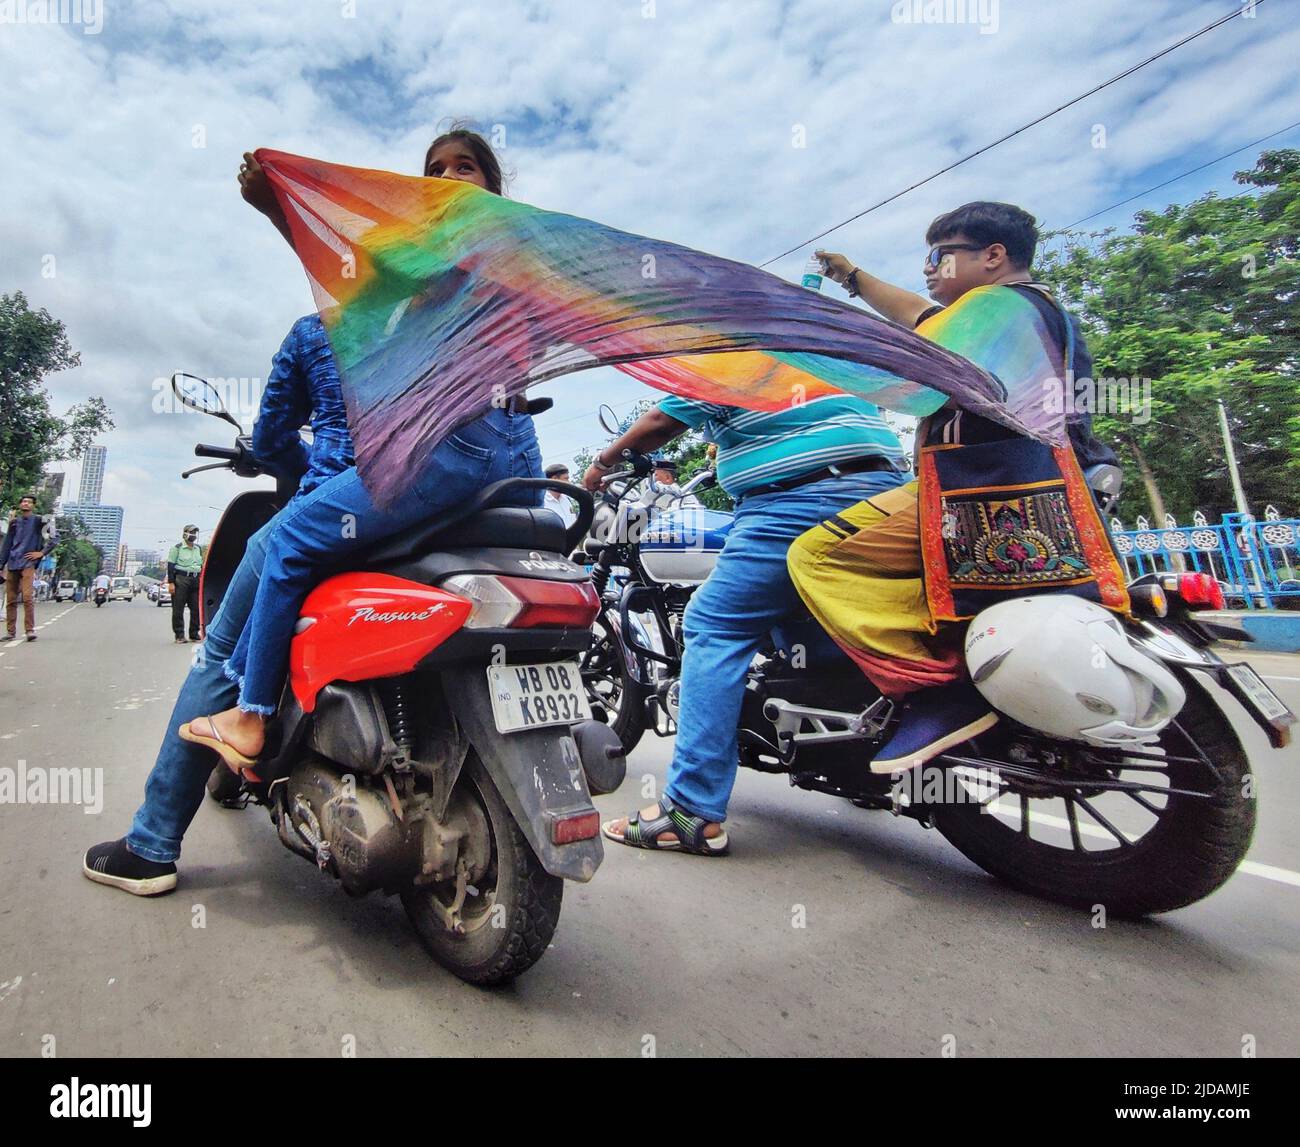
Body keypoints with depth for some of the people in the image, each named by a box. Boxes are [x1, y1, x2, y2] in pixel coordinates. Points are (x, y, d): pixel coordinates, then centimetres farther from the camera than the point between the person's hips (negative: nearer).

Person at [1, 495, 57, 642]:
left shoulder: (38, 520, 2)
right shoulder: (14, 522, 13)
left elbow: (54, 537, -1)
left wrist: (42, 553, -4)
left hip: (28, 564, -4)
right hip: (12, 565, 4)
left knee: (28, 597, -16)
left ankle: (30, 630, -12)